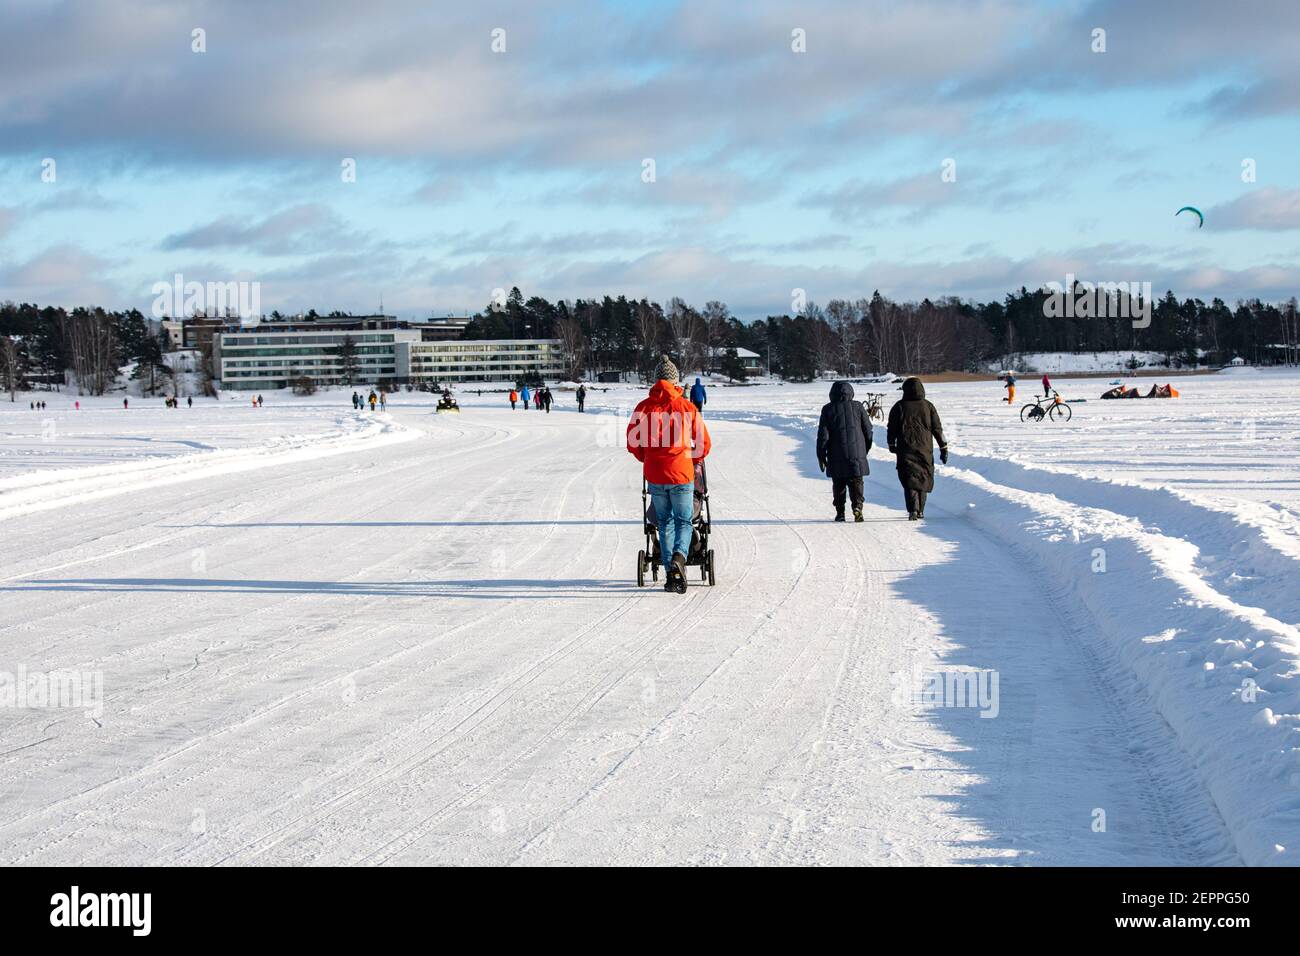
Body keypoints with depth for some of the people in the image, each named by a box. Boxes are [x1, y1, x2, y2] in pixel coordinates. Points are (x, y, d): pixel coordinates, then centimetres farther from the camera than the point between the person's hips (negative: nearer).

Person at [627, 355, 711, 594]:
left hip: (655, 476, 2)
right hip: (682, 475, -2)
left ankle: (671, 575, 9)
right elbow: (704, 443, 2)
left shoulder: (644, 407, 0)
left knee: (665, 523, 15)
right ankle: (678, 558, -20)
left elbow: (632, 442, 4)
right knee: (683, 521, 9)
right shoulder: (687, 407, -3)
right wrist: (693, 460, 23)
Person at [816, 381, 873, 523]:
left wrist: (821, 456, 3)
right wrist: (865, 450, 21)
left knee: (838, 485, 10)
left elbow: (823, 435, -4)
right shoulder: (858, 407, 2)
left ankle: (840, 513, 10)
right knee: (856, 483, 3)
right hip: (857, 455, 0)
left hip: (836, 457, 0)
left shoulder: (828, 409, -2)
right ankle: (857, 506, -18)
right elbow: (868, 431, 7)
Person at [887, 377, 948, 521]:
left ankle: (913, 510, -23)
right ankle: (920, 511, 22)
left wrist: (891, 444, 18)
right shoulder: (928, 406, 2)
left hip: (905, 450, -2)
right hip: (925, 449, 2)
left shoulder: (899, 407, -3)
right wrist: (944, 448, 8)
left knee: (910, 479, -5)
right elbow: (937, 429, 3)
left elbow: (892, 428, 3)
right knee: (923, 479, 16)